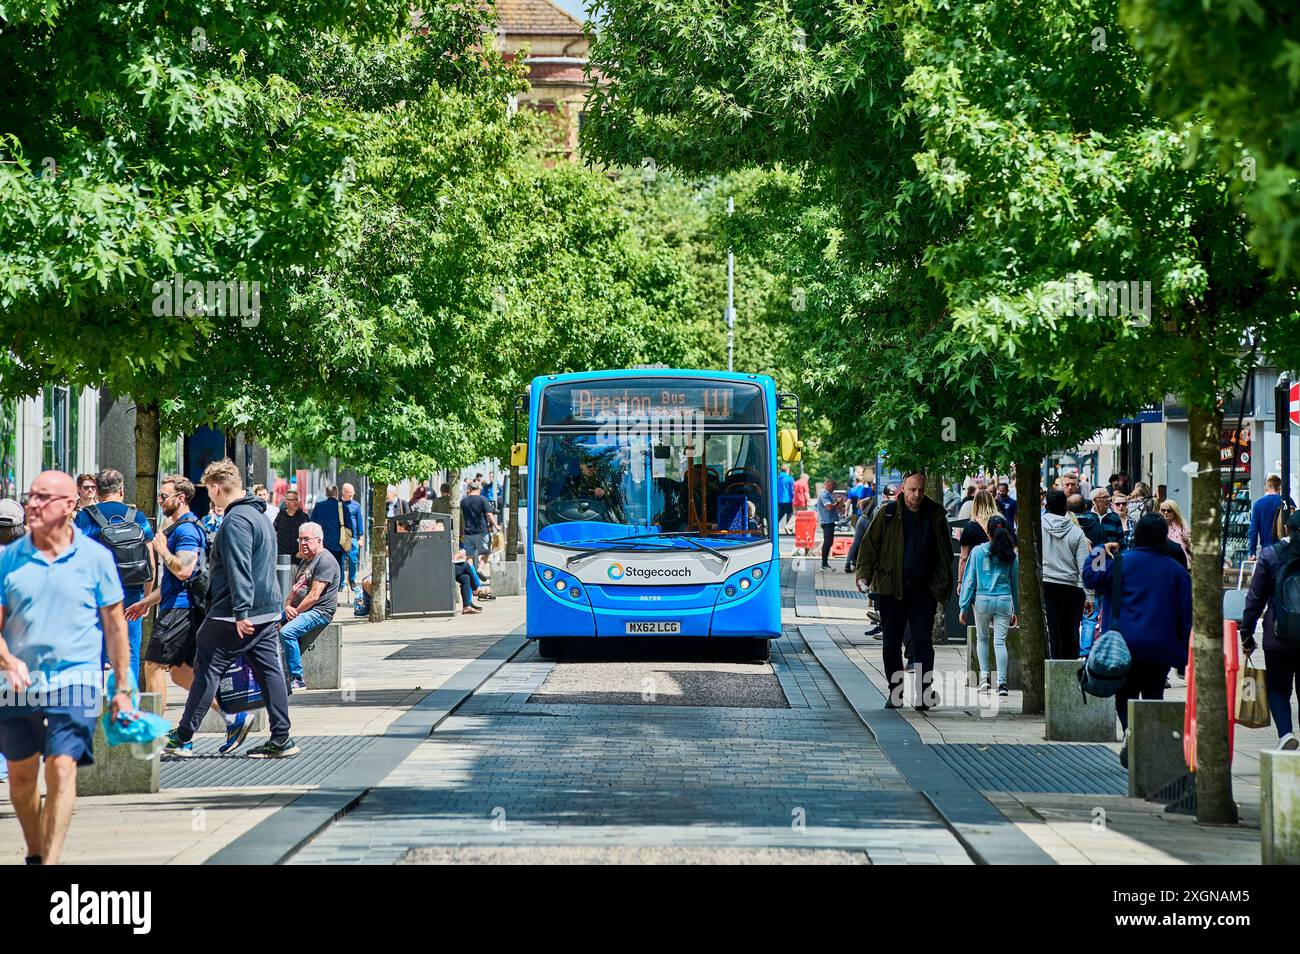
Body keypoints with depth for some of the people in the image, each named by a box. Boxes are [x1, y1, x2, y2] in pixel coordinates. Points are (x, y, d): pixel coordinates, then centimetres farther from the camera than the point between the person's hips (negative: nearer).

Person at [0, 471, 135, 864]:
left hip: (74, 680, -3)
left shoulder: (95, 557, 0)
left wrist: (123, 689, 6)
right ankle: (34, 854, 29)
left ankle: (51, 861, -15)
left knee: (62, 769, -14)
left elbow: (115, 626, 6)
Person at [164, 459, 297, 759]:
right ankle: (281, 740, 4)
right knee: (269, 671, 6)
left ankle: (183, 738, 2)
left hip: (234, 616, -9)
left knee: (207, 670, -2)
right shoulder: (257, 515, 17)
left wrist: (241, 612, -28)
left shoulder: (236, 521, -16)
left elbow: (239, 570, -24)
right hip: (268, 611, 9)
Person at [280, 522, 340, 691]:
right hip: (297, 610, 10)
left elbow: (314, 596, -18)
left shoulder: (325, 561, -12)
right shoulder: (304, 561, 22)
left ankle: (297, 680, -24)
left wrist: (296, 611, -14)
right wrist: (288, 606, 1)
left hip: (319, 612, -10)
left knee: (287, 632, -30)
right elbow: (295, 589, 21)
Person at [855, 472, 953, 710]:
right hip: (891, 588, 0)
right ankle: (895, 692, 15)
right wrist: (864, 573, -12)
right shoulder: (888, 514, 1)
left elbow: (944, 554, 9)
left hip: (923, 590, 0)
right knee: (892, 643, 6)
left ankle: (924, 692, -7)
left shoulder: (935, 516, 4)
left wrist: (943, 587, 2)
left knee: (922, 641, -7)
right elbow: (870, 544, 0)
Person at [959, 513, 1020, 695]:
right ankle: (1002, 682, -6)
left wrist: (964, 606, 4)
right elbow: (1015, 583, 10)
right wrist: (1016, 610, 18)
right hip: (1004, 601, 1)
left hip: (982, 600, -1)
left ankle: (984, 676, 10)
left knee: (982, 638, 18)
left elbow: (969, 579, 0)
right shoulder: (1011, 554, 3)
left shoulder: (978, 552, -2)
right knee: (1000, 641, 1)